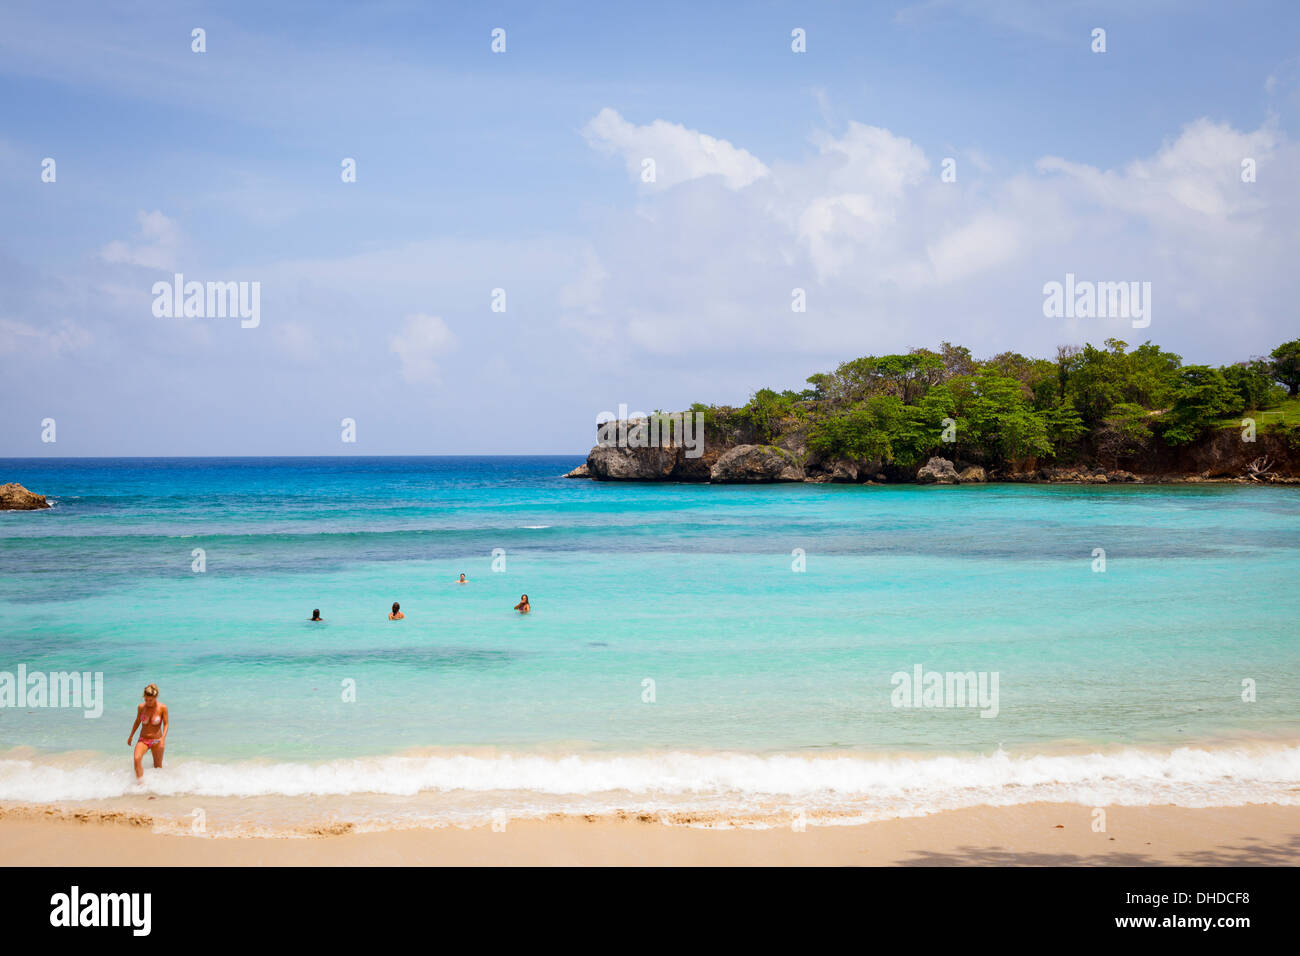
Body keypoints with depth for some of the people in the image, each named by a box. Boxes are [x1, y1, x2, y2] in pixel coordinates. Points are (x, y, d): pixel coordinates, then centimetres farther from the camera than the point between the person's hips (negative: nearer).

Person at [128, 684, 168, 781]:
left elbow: (166, 724, -7)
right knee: (137, 759, -27)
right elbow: (137, 721, 11)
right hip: (143, 740, 1)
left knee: (157, 767, 9)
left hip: (157, 741, -1)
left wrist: (163, 738, -21)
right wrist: (130, 736, 19)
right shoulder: (141, 707, -5)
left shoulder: (162, 707, -11)